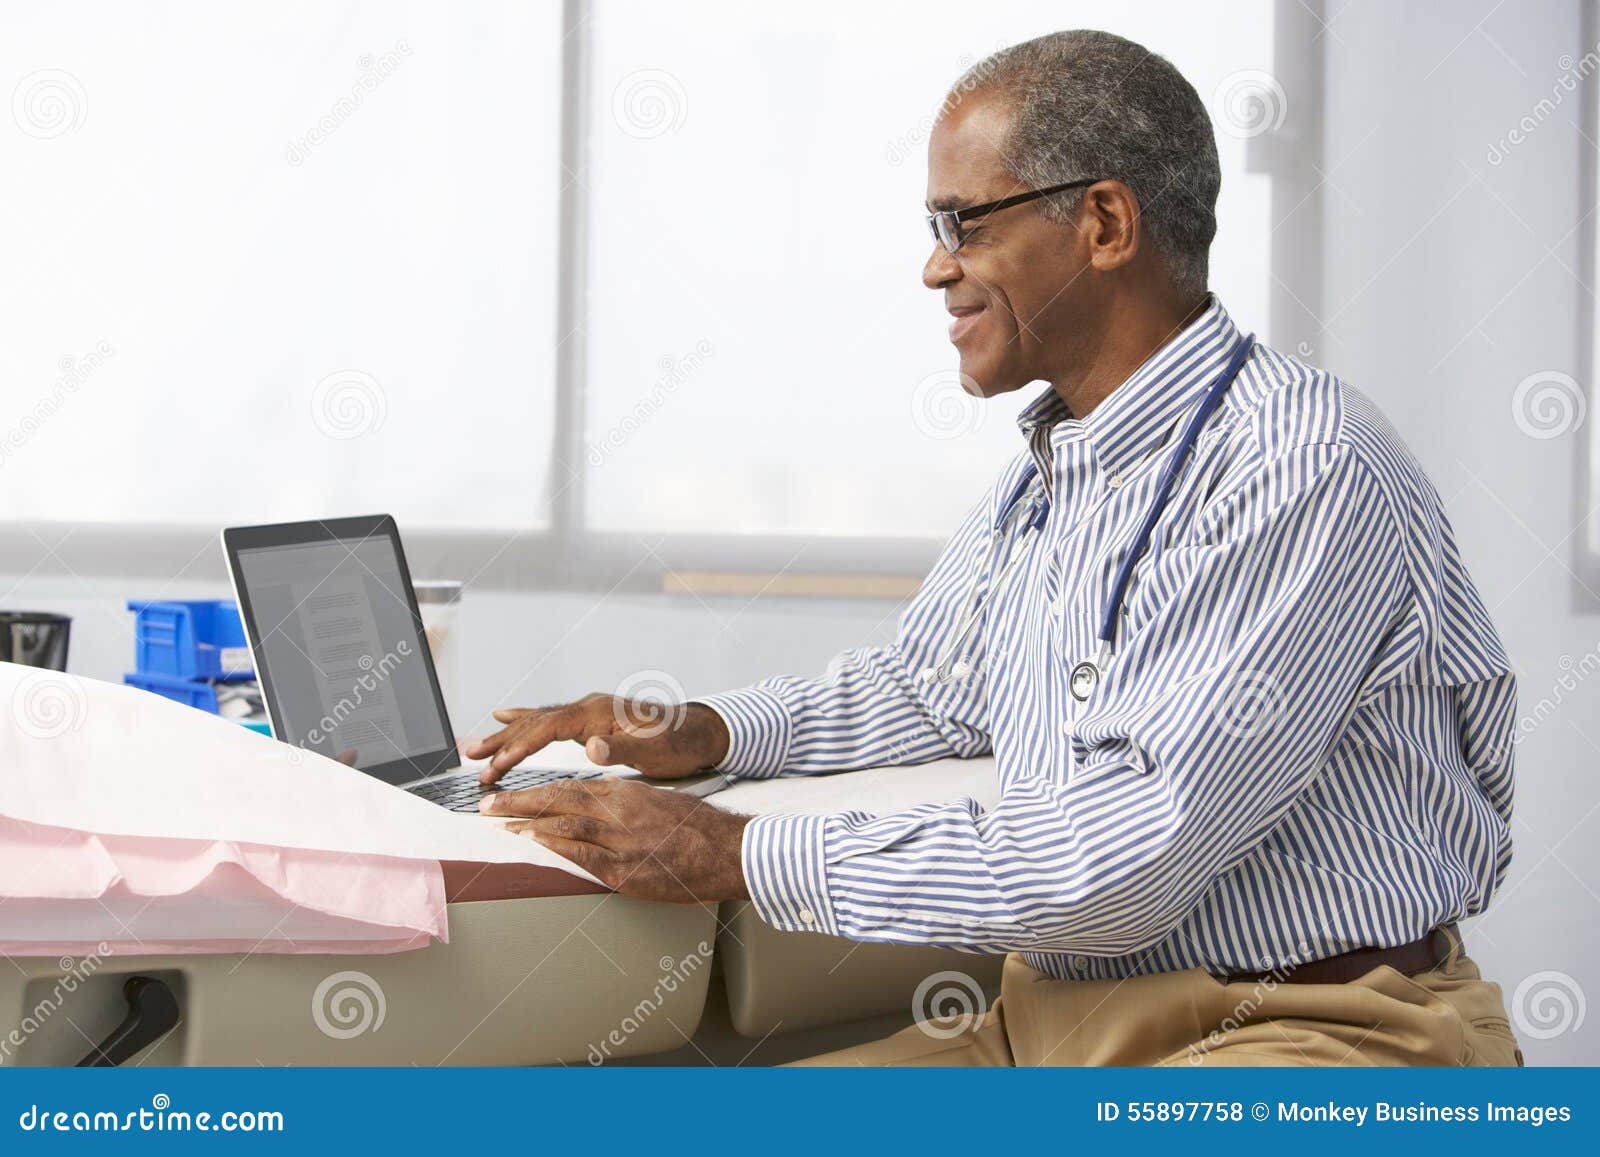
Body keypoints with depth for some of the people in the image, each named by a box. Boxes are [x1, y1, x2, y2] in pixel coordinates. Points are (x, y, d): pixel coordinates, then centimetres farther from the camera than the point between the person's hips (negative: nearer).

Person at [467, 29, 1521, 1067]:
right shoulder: (1044, 474, 11)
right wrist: (706, 734, 10)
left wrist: (738, 857, -20)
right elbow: (927, 690, 29)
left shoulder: (1301, 471, -20)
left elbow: (1117, 865, -26)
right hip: (1059, 1017, 8)